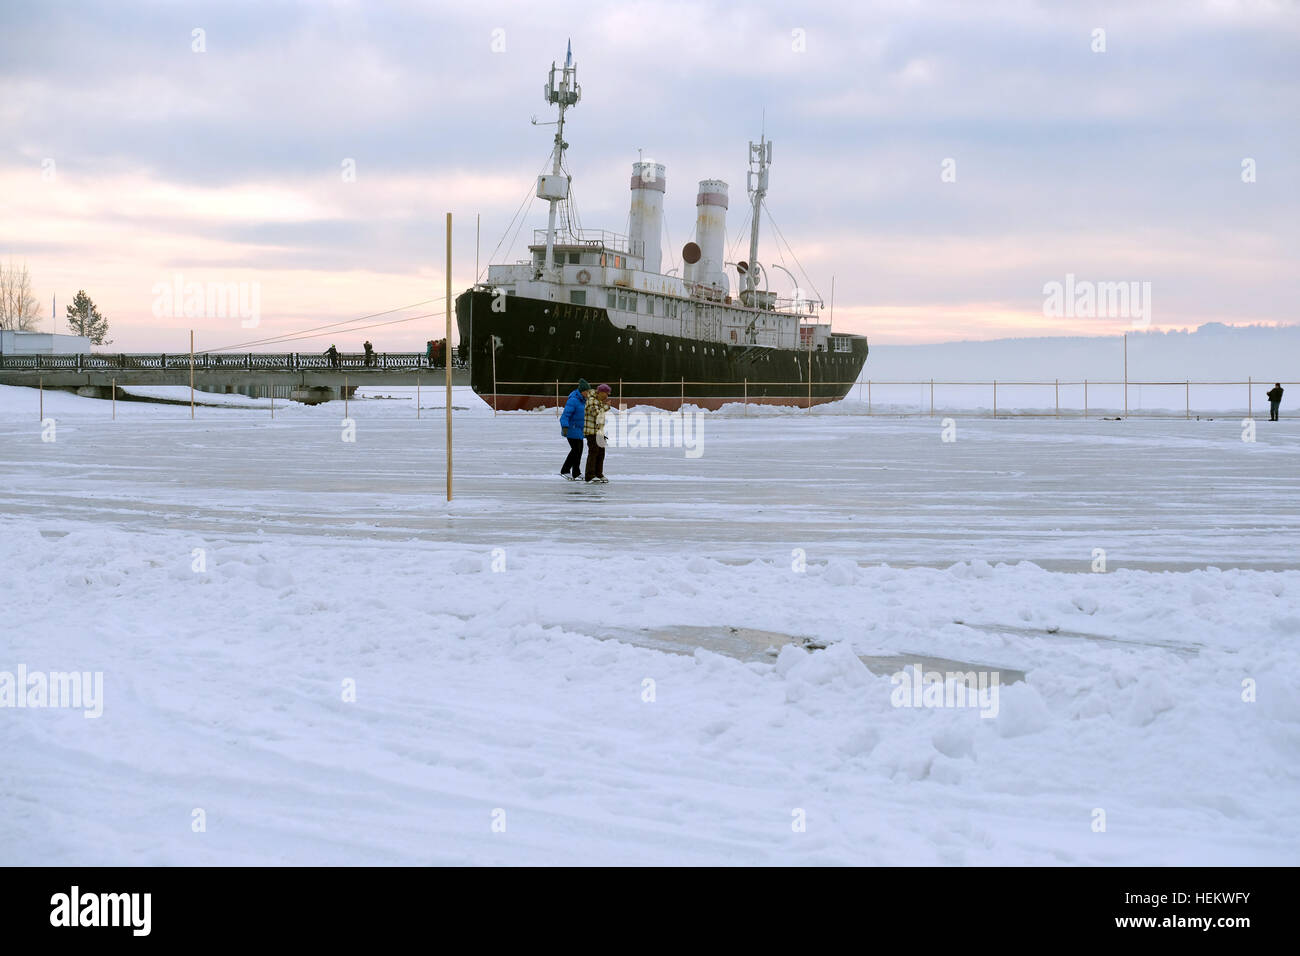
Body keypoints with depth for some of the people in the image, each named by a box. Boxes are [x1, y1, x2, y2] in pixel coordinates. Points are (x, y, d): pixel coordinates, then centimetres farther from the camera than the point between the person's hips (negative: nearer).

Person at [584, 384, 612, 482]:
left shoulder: (600, 401, 16)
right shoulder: (592, 401, -13)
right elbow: (596, 413, -24)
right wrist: (605, 406, -13)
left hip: (599, 431, 9)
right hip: (592, 431, -9)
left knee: (601, 453, 11)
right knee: (593, 452, -9)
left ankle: (598, 474, 18)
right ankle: (590, 476, -8)